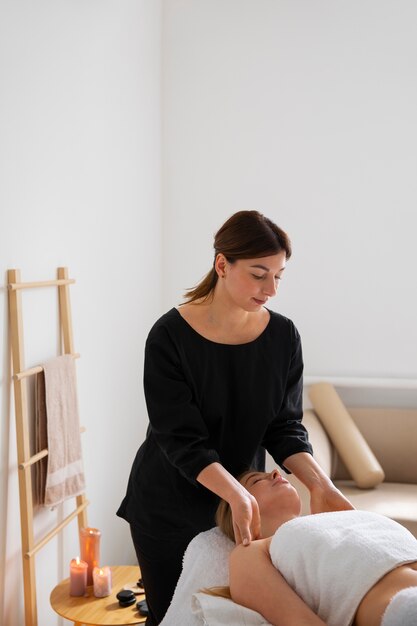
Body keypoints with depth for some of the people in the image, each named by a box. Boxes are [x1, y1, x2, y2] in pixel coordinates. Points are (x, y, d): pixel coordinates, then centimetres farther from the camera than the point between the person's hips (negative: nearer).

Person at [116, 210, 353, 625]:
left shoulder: (283, 337, -7)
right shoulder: (170, 337, -19)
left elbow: (285, 427, -6)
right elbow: (181, 439, -22)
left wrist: (318, 482, -23)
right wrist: (236, 494, -36)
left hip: (243, 502, 3)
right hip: (169, 510, -3)